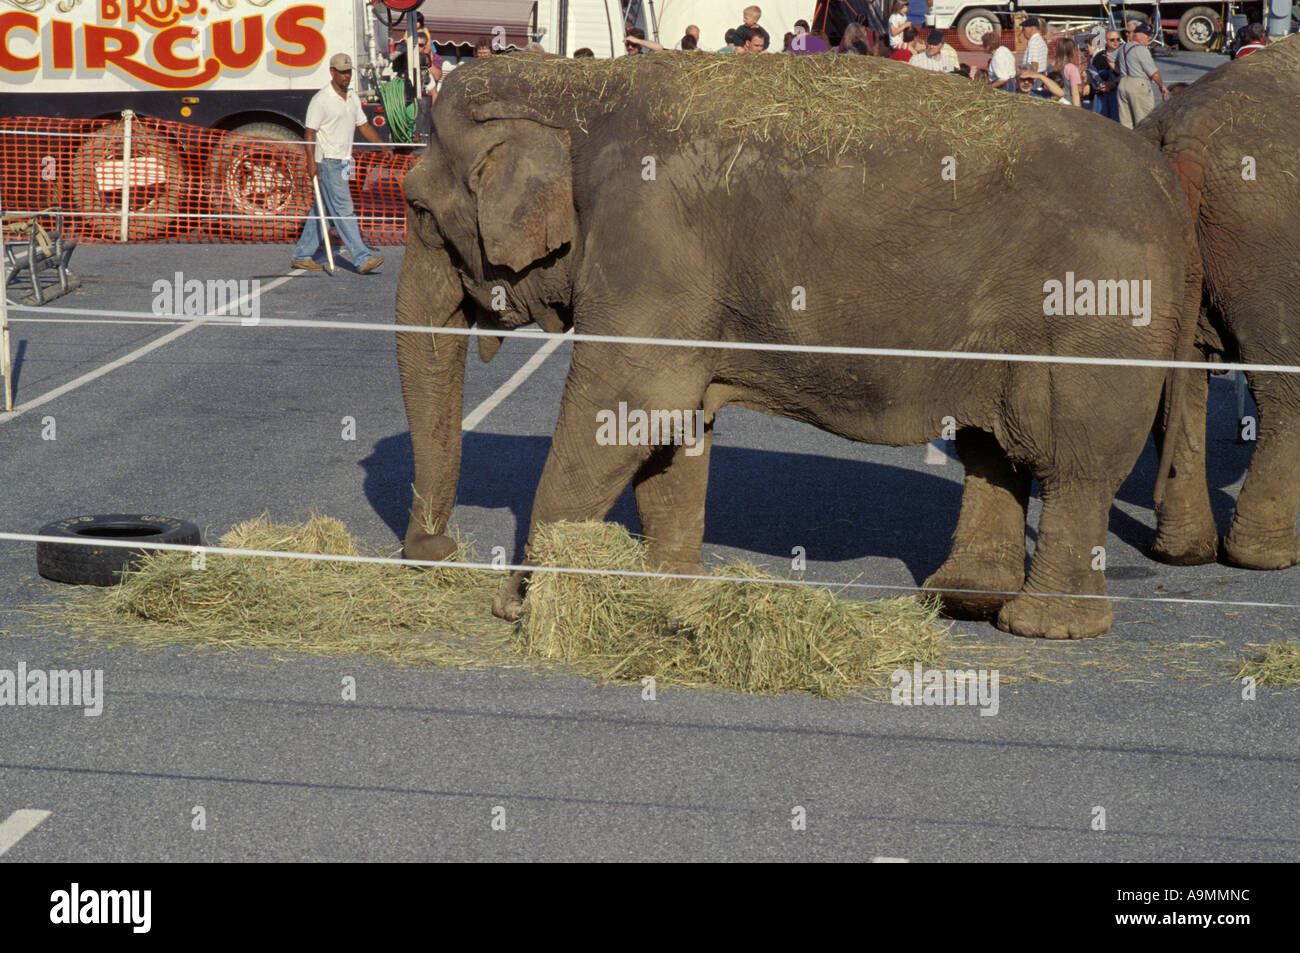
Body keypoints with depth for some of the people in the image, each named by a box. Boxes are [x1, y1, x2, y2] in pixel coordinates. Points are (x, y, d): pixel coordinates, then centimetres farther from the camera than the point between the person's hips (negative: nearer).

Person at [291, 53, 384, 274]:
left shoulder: (352, 97, 12)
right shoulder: (321, 100, -12)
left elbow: (363, 125, 21)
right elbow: (310, 132, -12)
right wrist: (311, 161, -20)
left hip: (342, 161, 8)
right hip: (327, 161, -8)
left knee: (323, 210, 11)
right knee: (343, 209, -10)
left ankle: (302, 255, 17)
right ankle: (363, 258, -15)